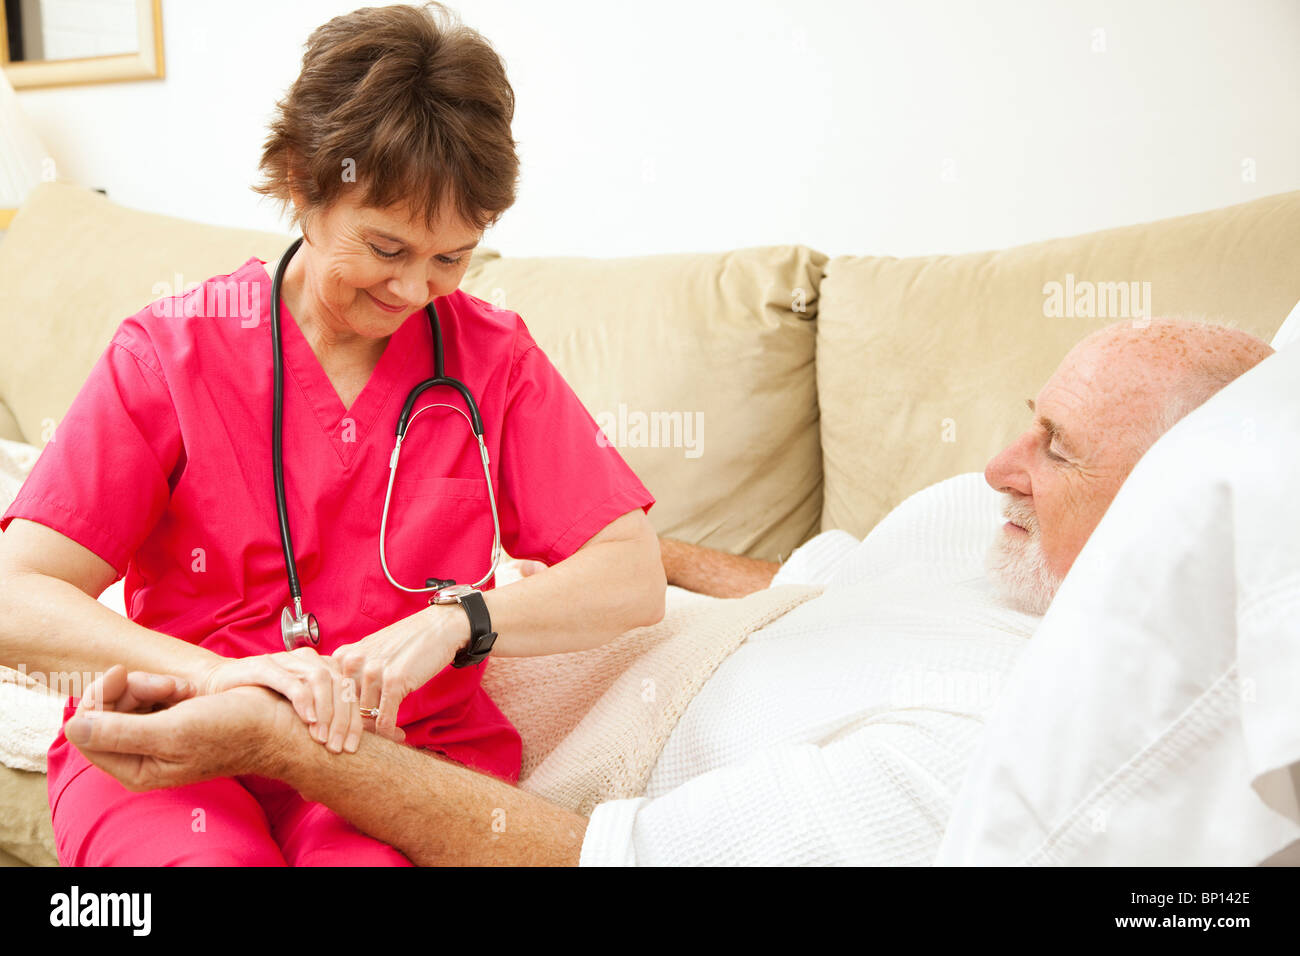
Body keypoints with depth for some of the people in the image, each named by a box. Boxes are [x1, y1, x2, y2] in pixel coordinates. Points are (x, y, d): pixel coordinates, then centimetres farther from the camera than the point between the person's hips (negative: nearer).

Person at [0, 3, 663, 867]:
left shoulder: (492, 356, 2)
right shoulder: (171, 350, -2)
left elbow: (635, 580, -5)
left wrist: (453, 621, -22)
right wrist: (213, 673, -28)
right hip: (174, 744, 0)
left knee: (381, 855, -31)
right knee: (212, 856, -31)